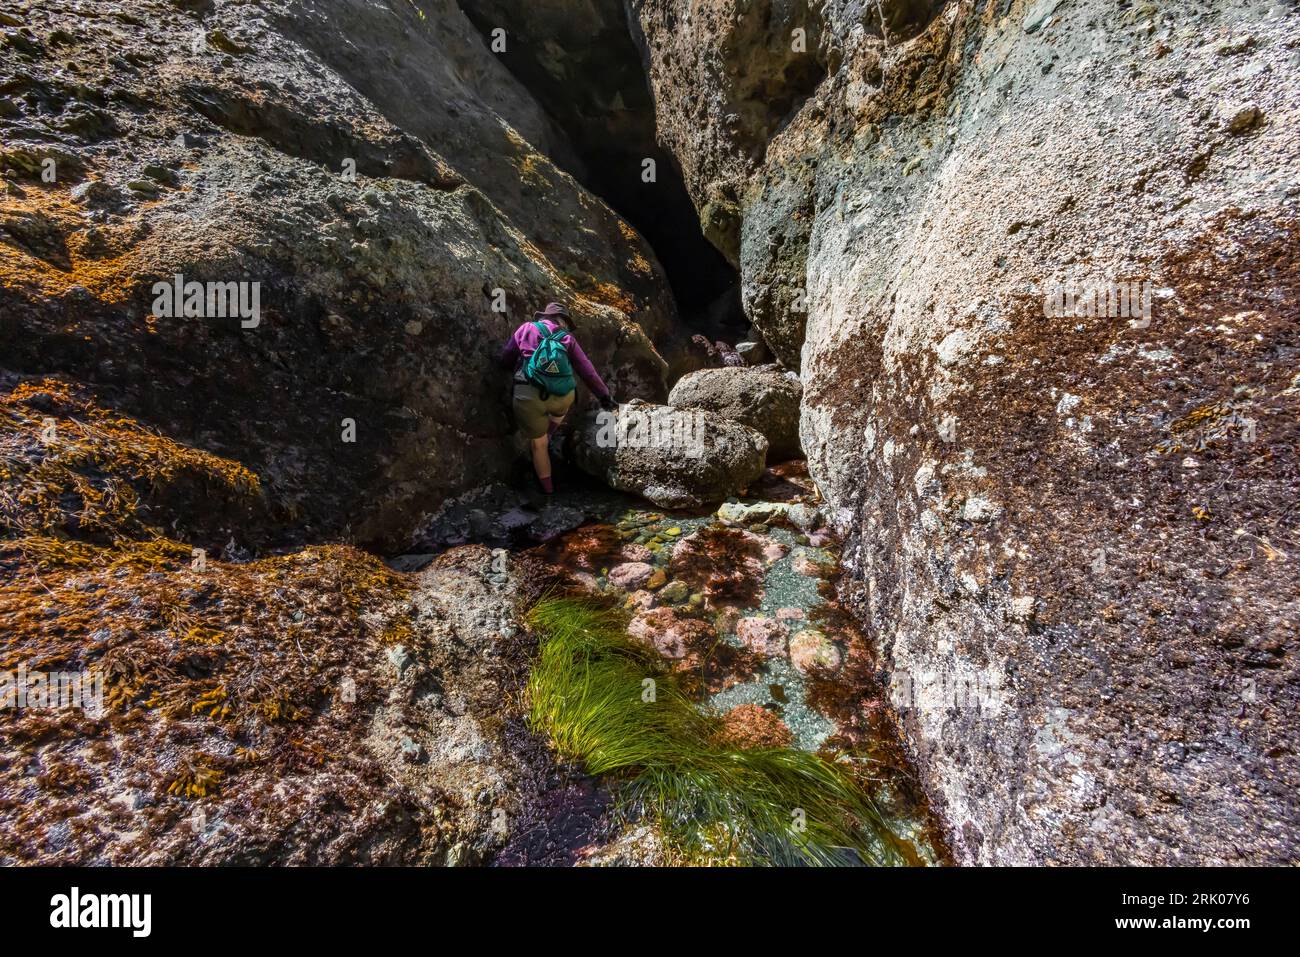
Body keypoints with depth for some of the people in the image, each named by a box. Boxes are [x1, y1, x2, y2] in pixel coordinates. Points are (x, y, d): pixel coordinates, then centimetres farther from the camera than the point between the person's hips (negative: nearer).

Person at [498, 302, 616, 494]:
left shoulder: (526, 328, 18)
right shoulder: (567, 338, 18)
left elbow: (505, 359, 21)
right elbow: (587, 369, 16)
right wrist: (604, 395, 22)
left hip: (527, 396, 0)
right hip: (562, 395, 1)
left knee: (538, 444, 17)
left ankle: (547, 489, 29)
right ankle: (548, 438, 26)